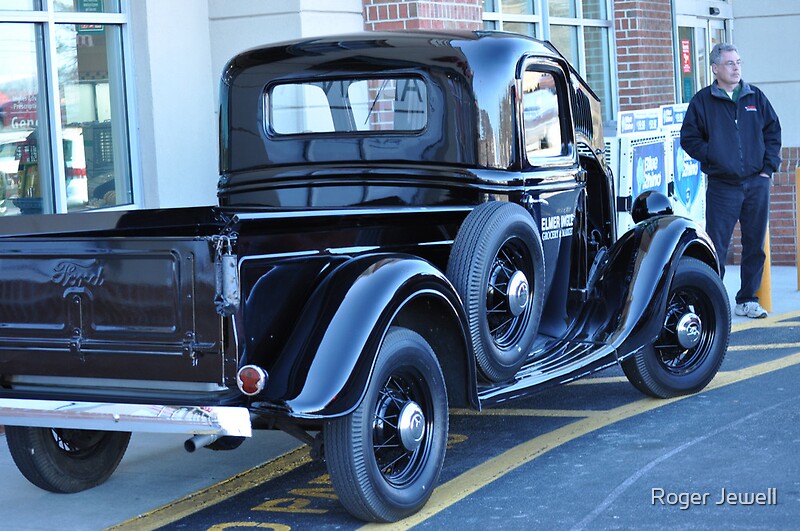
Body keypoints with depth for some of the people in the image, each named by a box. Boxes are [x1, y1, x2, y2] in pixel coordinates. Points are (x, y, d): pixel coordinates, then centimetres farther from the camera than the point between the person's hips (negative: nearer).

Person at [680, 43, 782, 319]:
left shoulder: (755, 97, 10)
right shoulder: (702, 101, 1)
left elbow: (773, 131, 14)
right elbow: (689, 138, 3)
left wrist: (769, 167, 5)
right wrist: (713, 158, -7)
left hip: (757, 183, 3)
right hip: (722, 186, -3)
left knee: (755, 244, 7)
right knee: (717, 246, -7)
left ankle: (748, 300, 18)